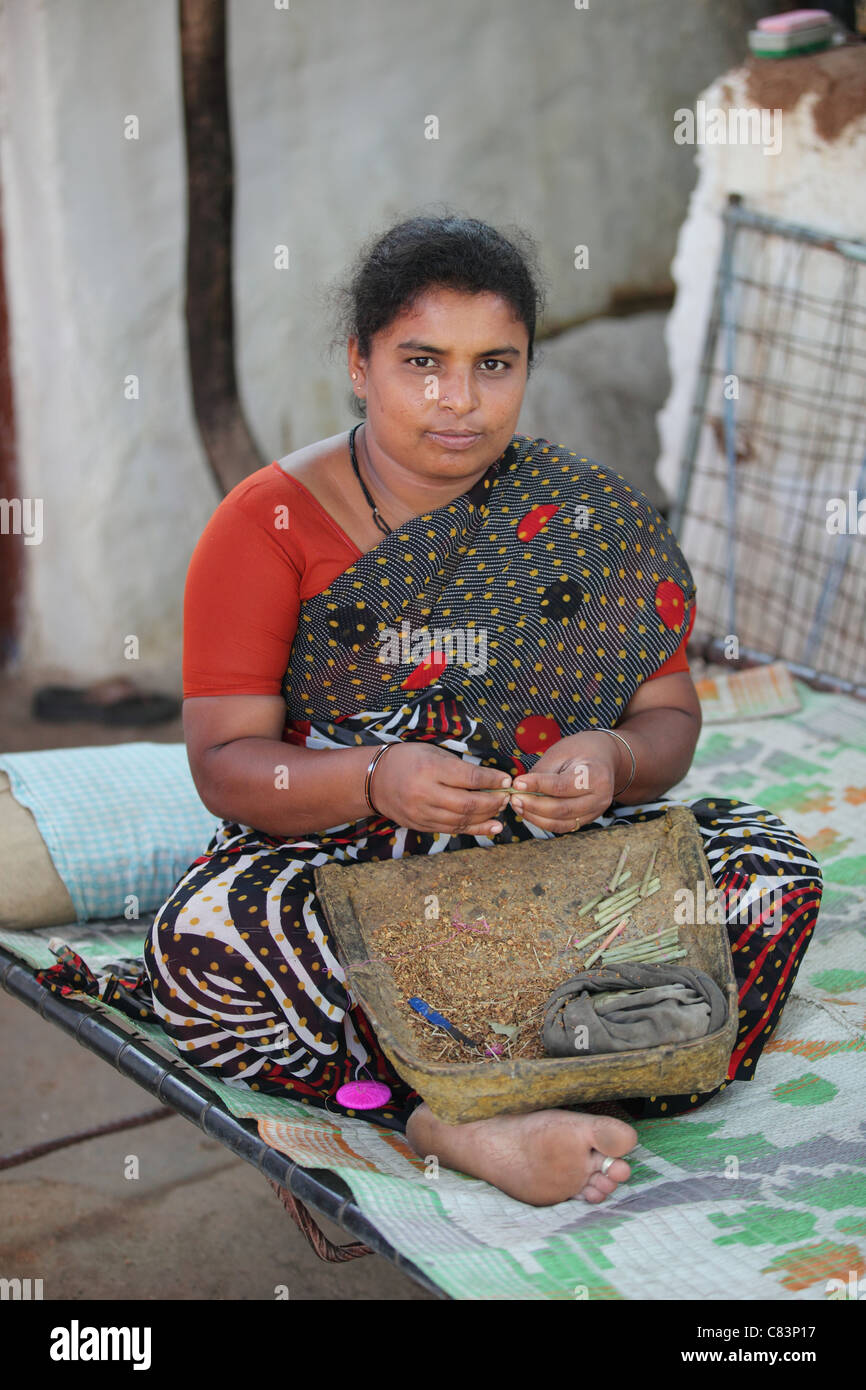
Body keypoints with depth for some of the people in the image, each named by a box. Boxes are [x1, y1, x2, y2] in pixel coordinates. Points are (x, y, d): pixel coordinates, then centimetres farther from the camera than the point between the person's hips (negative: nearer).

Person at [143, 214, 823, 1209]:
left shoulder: (593, 514, 2)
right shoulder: (267, 523, -4)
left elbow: (669, 716, 2)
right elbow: (223, 761, -10)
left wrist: (613, 760, -24)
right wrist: (375, 779, -31)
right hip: (336, 865, -2)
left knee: (774, 870, -22)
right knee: (200, 936, -33)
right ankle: (484, 1127, -31)